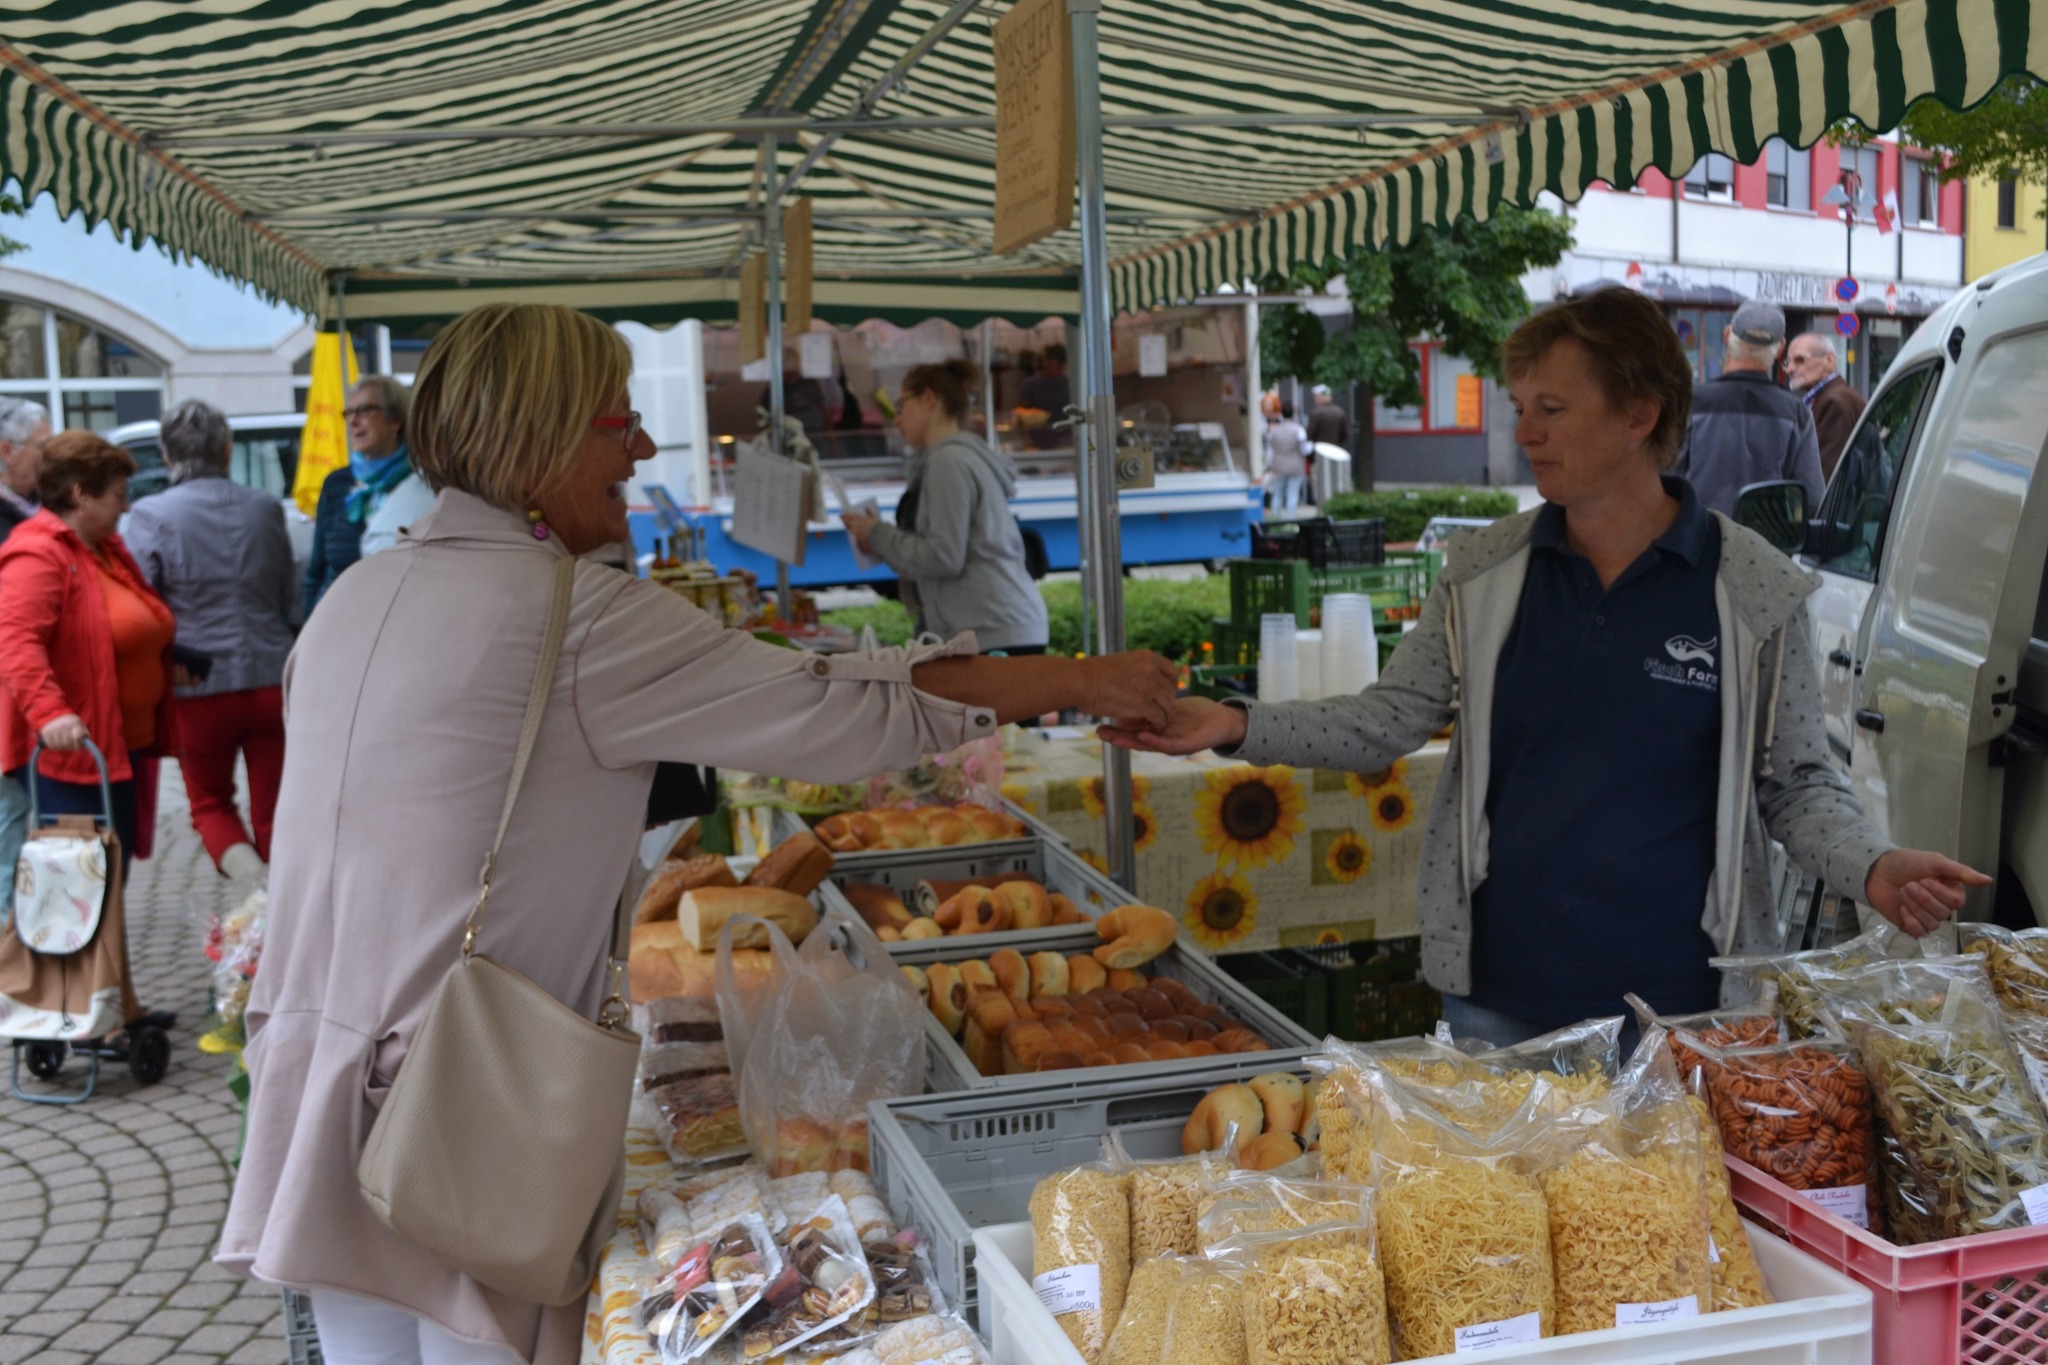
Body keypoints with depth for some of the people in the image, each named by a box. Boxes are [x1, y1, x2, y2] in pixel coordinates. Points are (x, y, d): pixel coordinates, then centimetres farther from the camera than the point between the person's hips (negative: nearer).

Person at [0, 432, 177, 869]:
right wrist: (47, 711, -40)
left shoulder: (108, 547, 17)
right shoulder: (37, 556, -15)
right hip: (67, 753, -10)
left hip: (123, 746, 10)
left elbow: (140, 628, 33)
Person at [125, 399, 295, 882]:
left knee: (210, 802, 17)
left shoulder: (152, 516, -9)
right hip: (270, 678, 2)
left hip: (199, 690, -2)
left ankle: (241, 863, -10)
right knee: (273, 811, 11)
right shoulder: (265, 508, 0)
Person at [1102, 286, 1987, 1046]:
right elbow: (1388, 721, 4)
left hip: (1679, 1000, -2)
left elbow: (1798, 784, 2)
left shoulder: (1753, 590, -4)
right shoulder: (1484, 571, 3)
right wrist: (1238, 728, -9)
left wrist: (1872, 869, -17)